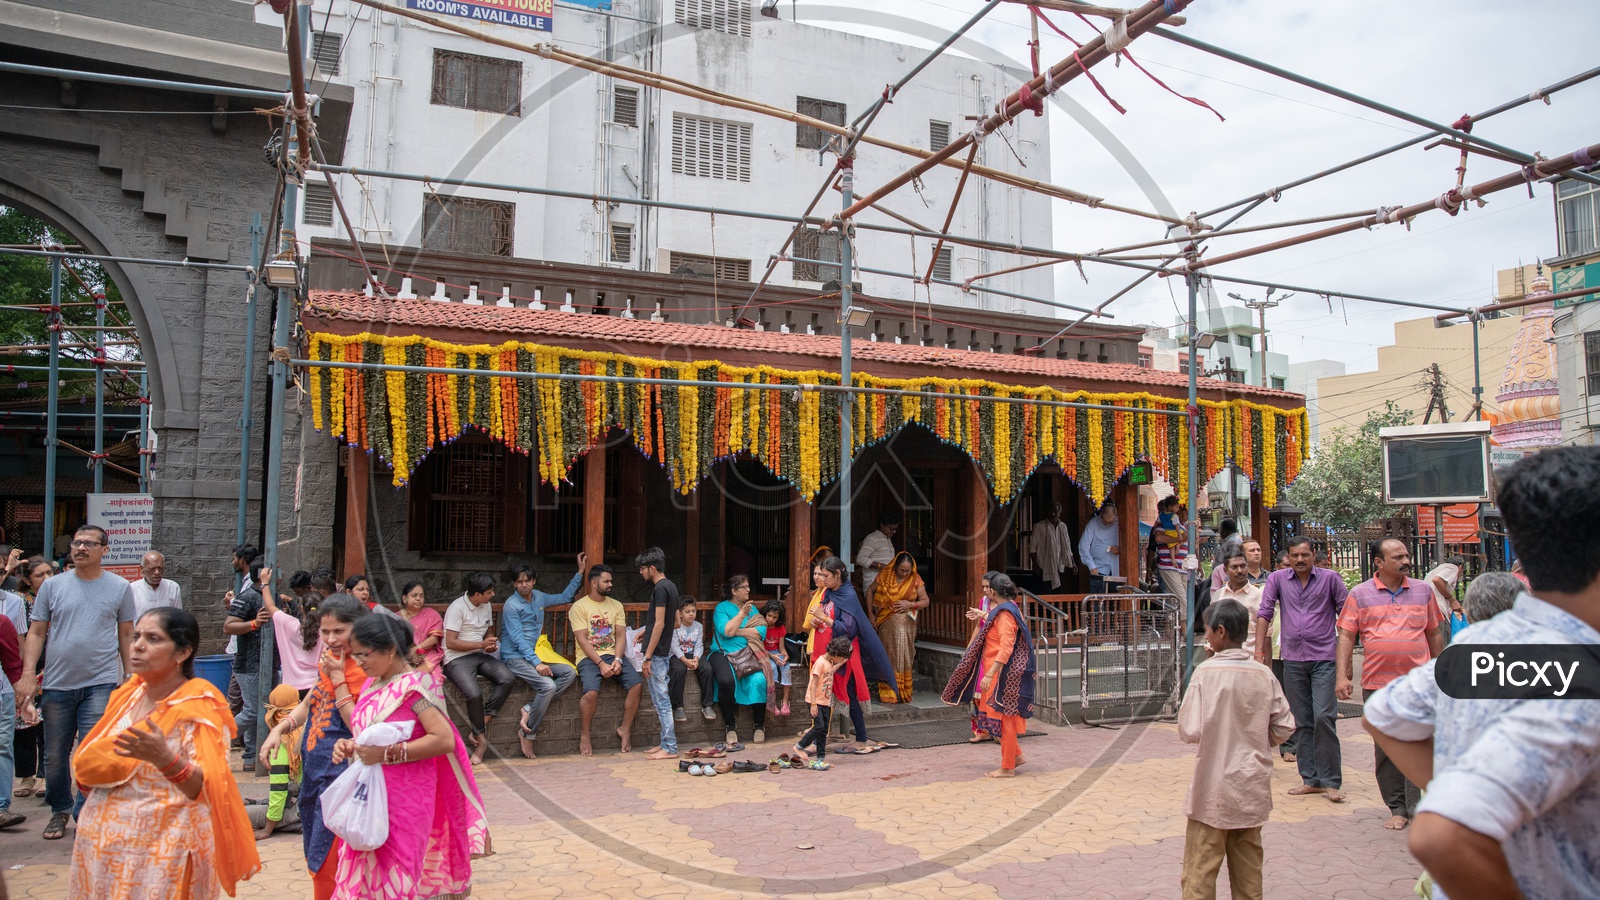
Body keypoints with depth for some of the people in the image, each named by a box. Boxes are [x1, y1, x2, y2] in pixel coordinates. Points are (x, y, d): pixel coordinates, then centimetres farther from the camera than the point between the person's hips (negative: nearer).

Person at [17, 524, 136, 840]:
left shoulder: (120, 587, 2)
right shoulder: (52, 585, 5)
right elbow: (36, 632, 5)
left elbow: (127, 635, 7)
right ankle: (60, 810, 31)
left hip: (101, 683, -2)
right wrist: (28, 673, -6)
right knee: (55, 756, 12)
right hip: (57, 684, 2)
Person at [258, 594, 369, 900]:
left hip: (339, 774, -9)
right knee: (316, 860, 20)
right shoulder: (329, 661, 8)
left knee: (324, 864, -1)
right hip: (314, 769, 9)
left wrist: (337, 677, -23)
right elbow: (310, 702, 23)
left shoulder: (363, 669, -18)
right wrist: (280, 729, 9)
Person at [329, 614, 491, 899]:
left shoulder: (414, 685, -15)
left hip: (404, 801, -8)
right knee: (363, 876, 13)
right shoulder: (373, 685, 9)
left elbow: (445, 739, -23)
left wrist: (387, 754, -25)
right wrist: (350, 745, -1)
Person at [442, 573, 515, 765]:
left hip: (480, 655, 7)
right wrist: (482, 644, -15)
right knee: (474, 694, -30)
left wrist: (491, 644, 3)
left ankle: (482, 721, -16)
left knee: (508, 679, -20)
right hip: (457, 658, -7)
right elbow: (451, 643, -15)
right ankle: (481, 738, -10)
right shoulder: (457, 608, -12)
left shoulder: (487, 606, 11)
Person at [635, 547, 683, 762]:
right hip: (665, 651, 10)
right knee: (662, 700, 14)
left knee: (661, 700, -4)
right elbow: (676, 622, 19)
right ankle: (666, 742, 20)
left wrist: (647, 657, -19)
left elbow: (659, 624, -21)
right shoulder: (671, 586, 13)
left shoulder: (660, 588, -16)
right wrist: (647, 630, 20)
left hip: (657, 653, -10)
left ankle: (670, 748, 0)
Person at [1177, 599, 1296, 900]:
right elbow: (1284, 727, 2)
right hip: (1252, 787, 5)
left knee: (1200, 869, 1)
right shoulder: (1264, 675, -2)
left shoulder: (1206, 672, -15)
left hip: (1213, 790, -5)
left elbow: (1190, 730, -18)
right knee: (1248, 866, 17)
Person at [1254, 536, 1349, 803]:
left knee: (1324, 717, -10)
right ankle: (1311, 779, 16)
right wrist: (1259, 649, -1)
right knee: (1301, 722, 7)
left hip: (1324, 658, -3)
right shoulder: (1277, 579, 5)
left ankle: (1330, 781, 0)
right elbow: (1265, 614, 6)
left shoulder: (1330, 578, 1)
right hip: (1292, 659, 3)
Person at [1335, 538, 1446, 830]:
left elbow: (1435, 634, 15)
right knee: (1385, 750, 6)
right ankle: (1397, 809, 17)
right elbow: (1346, 636, 0)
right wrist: (1342, 676, -7)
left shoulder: (1423, 590, 8)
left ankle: (1417, 807, 7)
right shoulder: (1360, 594, 2)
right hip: (1377, 684, 0)